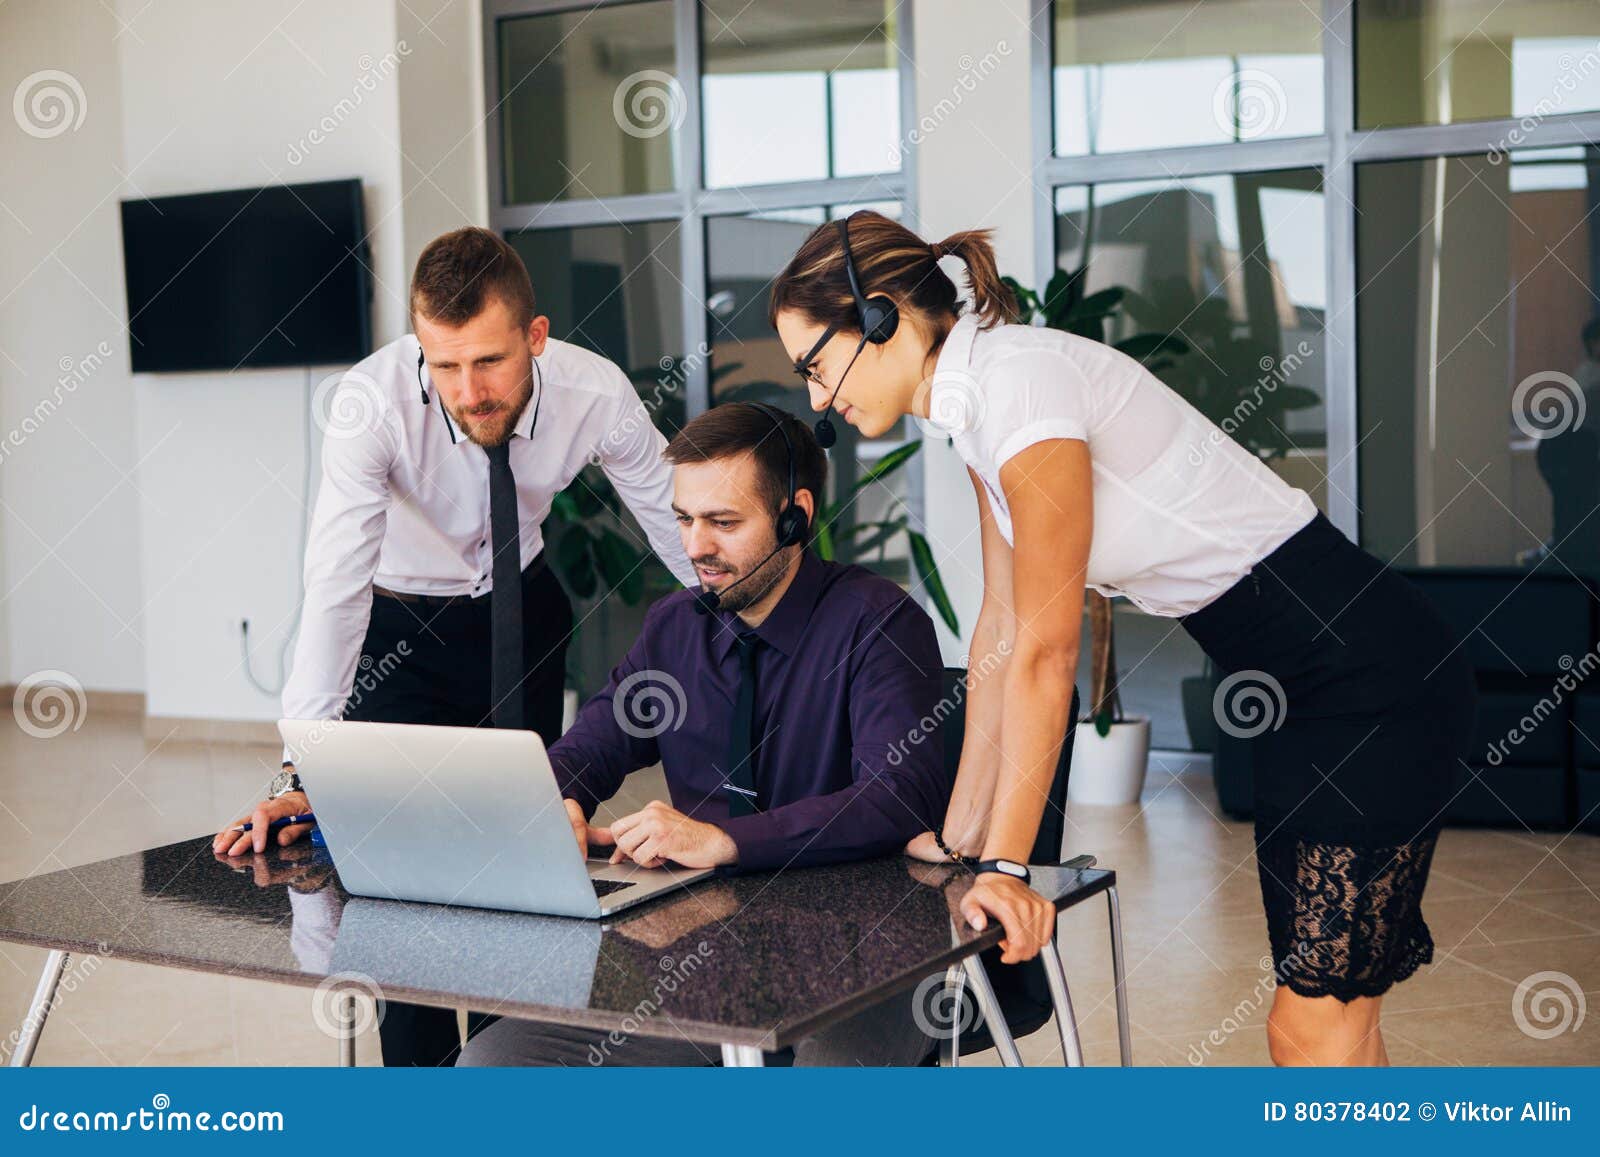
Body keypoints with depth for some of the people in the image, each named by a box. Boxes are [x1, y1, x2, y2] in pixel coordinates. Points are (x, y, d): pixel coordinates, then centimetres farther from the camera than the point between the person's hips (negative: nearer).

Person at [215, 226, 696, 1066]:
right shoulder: (373, 402, -32)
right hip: (399, 626, -2)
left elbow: (686, 529, -12)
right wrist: (301, 771, -43)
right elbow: (336, 585, -37)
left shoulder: (595, 394, -25)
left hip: (521, 611, 3)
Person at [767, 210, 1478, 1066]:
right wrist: (959, 839, 11)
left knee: (1316, 1033, -6)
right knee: (1319, 1022, 13)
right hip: (1300, 692, 9)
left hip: (1374, 682, -9)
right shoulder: (974, 403, 7)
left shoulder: (1023, 384, -22)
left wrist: (1006, 865, -16)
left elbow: (1045, 650, -21)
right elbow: (1001, 630, 9)